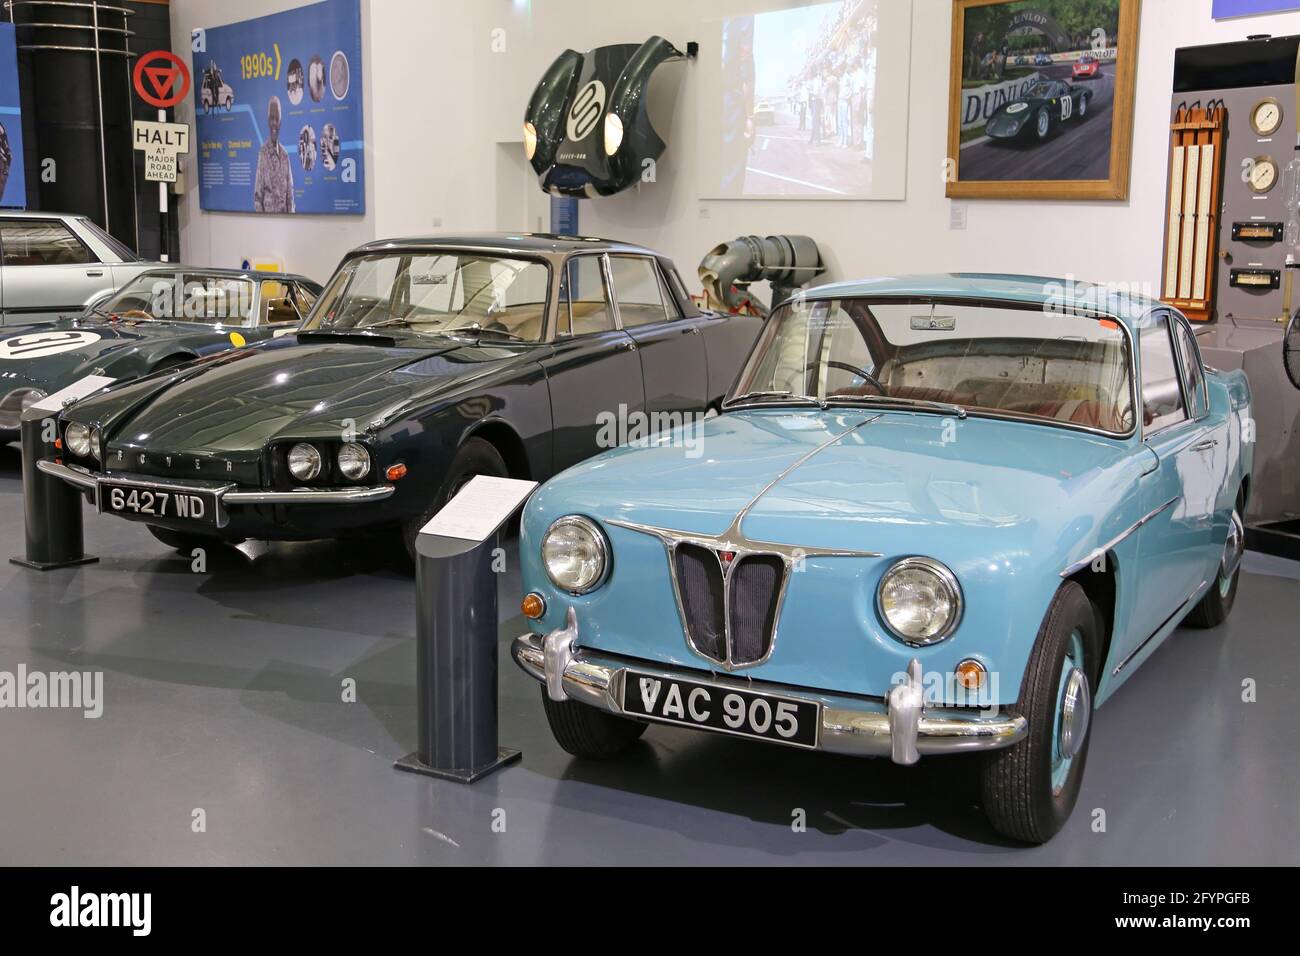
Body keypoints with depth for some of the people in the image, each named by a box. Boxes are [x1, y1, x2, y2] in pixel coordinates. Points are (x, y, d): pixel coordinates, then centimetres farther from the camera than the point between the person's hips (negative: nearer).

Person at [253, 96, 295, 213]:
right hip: (268, 213, -4)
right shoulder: (263, 153, -4)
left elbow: (289, 192, 11)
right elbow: (258, 194, -6)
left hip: (284, 214, 4)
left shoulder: (285, 155, 10)